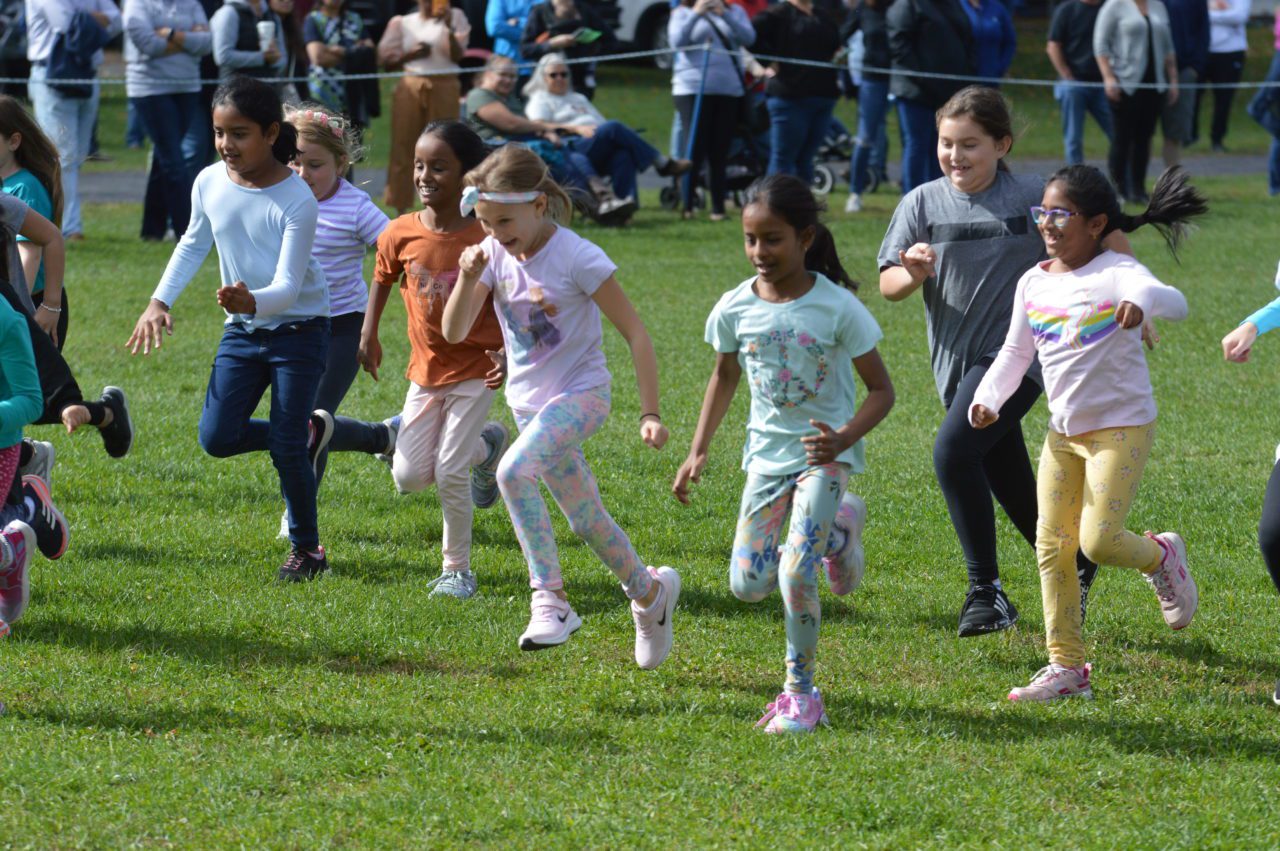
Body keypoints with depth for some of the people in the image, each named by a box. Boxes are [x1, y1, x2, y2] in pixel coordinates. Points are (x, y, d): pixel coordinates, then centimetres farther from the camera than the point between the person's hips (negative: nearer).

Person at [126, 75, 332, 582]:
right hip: (241, 331, 5)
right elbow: (194, 245, 15)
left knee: (287, 446, -7)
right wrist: (160, 303, 7)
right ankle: (304, 432, 23)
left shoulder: (295, 200, -22)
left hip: (298, 328, -5)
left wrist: (253, 301, -49)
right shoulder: (209, 184, -5)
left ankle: (306, 548, 13)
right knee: (216, 437, -5)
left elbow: (288, 286, -28)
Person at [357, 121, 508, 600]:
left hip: (475, 371, -4)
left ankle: (458, 570, 10)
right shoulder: (402, 234, -7)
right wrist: (369, 335, 14)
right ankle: (485, 445, 29)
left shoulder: (486, 239, -16)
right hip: (426, 371, 4)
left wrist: (508, 356, -19)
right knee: (408, 478, 1)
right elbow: (384, 277, 13)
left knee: (450, 473, -10)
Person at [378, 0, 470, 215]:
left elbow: (457, 55, -5)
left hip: (444, 87, -1)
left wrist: (449, 30, -19)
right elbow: (386, 60, 6)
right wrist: (410, 55, -10)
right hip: (410, 87, 1)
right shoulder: (403, 22, 8)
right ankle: (401, 209, 2)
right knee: (403, 146, -2)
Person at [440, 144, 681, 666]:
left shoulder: (577, 258, -18)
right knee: (586, 520, 14)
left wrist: (650, 414, -15)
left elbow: (634, 333, -13)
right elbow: (454, 333, -7)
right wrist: (468, 279, -25)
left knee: (514, 470, -32)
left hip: (581, 393, -6)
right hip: (530, 402, 7)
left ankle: (550, 600, -28)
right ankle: (651, 592, 39)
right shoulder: (493, 256, -3)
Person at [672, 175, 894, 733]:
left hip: (822, 455, -5)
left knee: (795, 573, -20)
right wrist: (698, 452, 11)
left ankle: (801, 693, -2)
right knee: (747, 585, 2)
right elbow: (725, 377, 15)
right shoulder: (736, 309, -4)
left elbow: (881, 389, -10)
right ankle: (835, 527, 30)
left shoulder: (837, 308, -16)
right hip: (767, 452, 5)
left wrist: (843, 439, -28)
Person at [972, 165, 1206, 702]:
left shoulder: (1115, 274, -15)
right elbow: (1015, 354, 15)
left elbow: (1175, 303, -33)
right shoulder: (1033, 284, 5)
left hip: (1122, 429, -6)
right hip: (1064, 431, 6)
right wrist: (988, 398, -3)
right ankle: (1067, 667, 12)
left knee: (1099, 542, -14)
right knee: (1051, 546, 3)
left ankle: (1162, 556, 21)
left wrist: (1142, 301, -56)